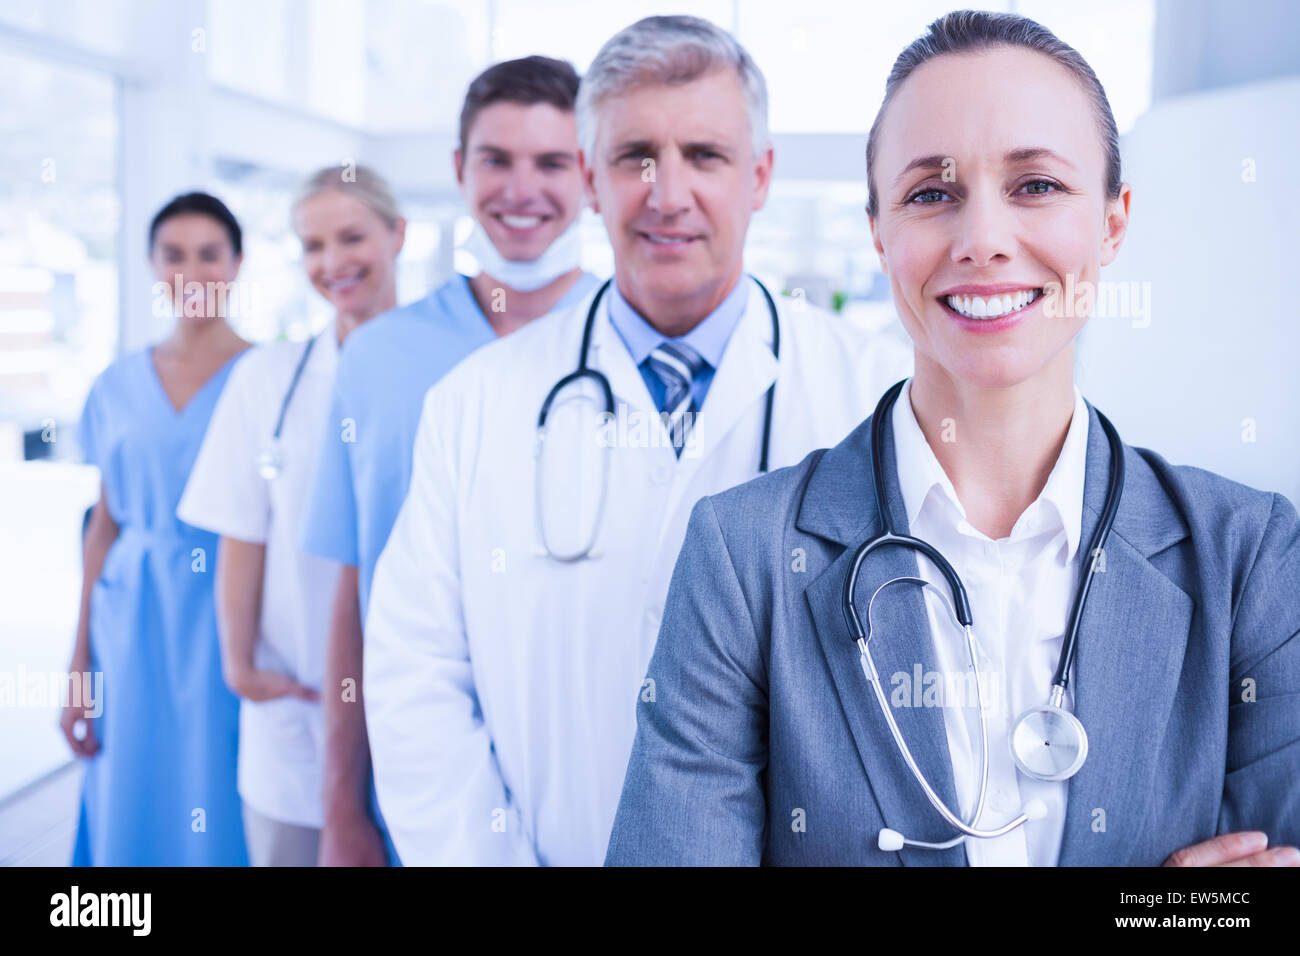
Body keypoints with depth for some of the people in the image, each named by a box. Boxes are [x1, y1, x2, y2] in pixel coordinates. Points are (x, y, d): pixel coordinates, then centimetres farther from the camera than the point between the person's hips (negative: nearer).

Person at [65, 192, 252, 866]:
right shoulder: (118, 387, 8)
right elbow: (104, 526, 11)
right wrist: (80, 665, 9)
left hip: (226, 628, -3)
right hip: (133, 632, 4)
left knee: (219, 818, 4)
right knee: (131, 814, 11)